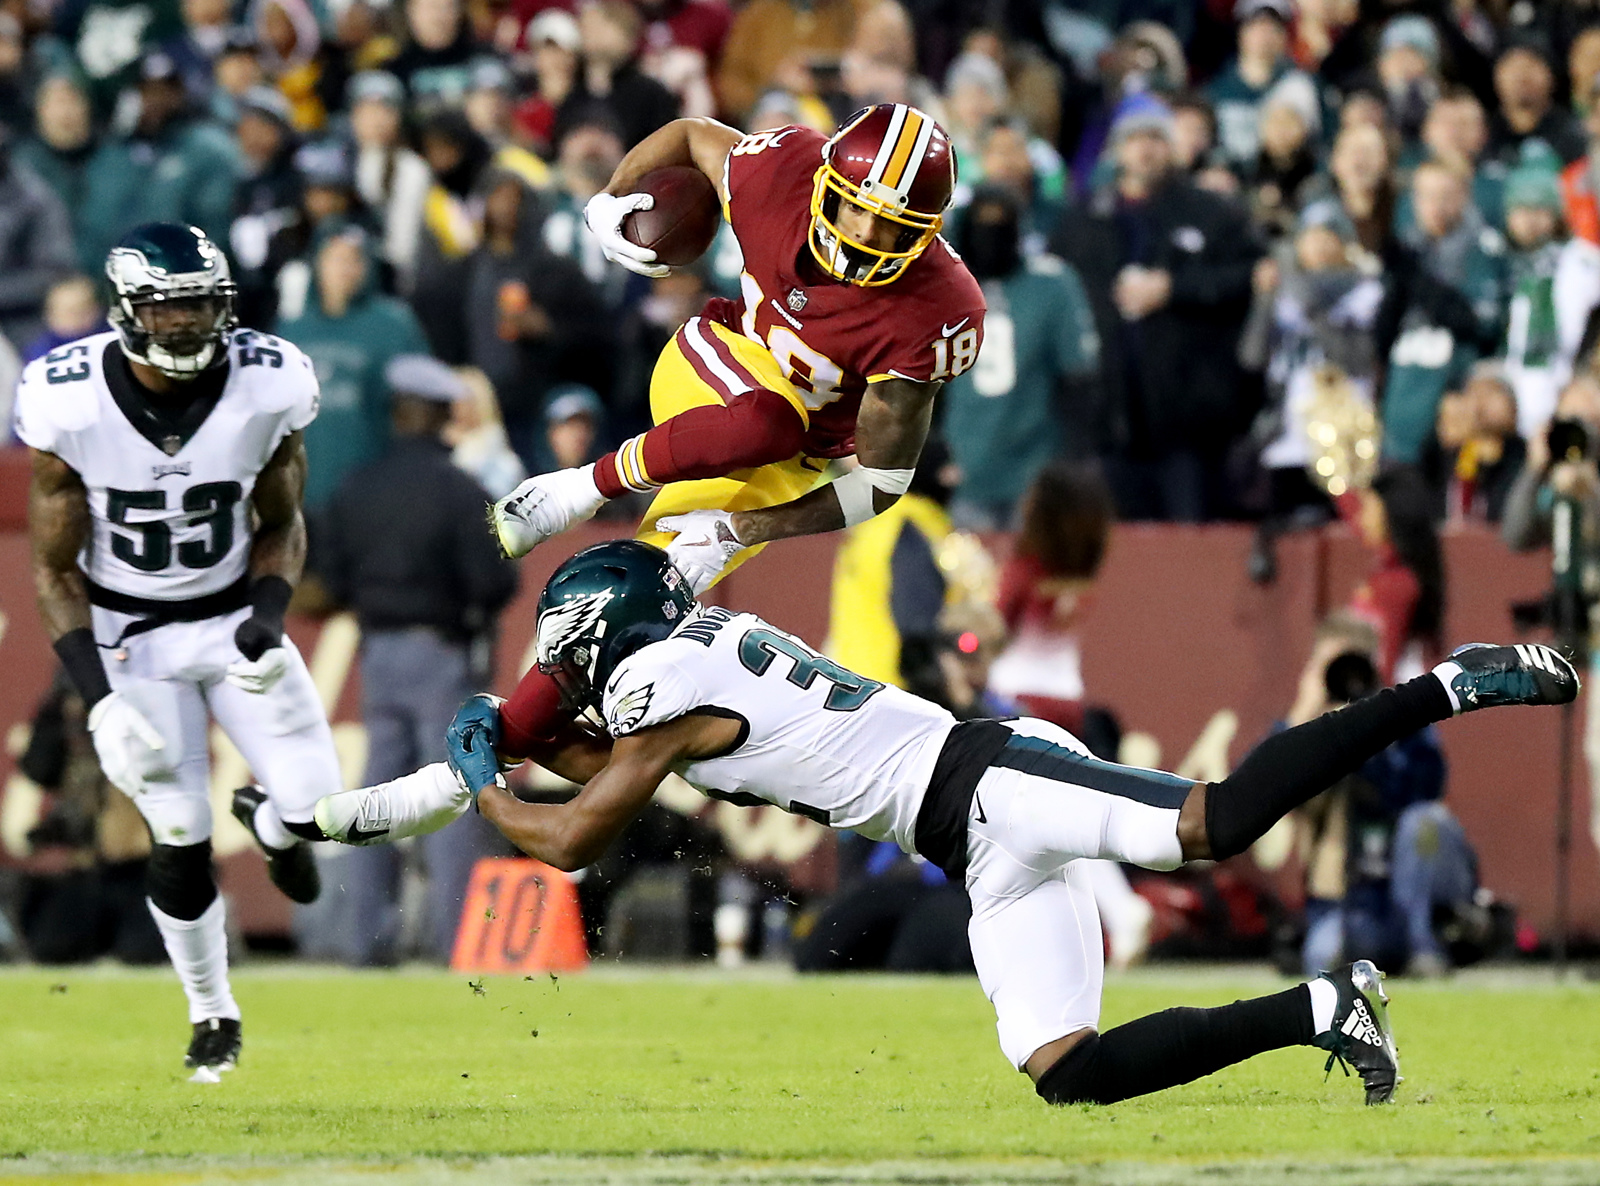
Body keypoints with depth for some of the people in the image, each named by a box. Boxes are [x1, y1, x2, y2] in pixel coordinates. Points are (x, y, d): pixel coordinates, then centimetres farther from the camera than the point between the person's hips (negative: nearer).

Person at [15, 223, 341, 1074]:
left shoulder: (266, 388, -17)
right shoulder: (69, 404, -21)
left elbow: (281, 525, 2)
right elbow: (56, 570, -10)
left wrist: (269, 616, -18)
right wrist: (99, 699, -19)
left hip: (235, 618, 2)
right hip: (129, 635, -2)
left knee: (314, 803, -13)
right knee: (178, 842, -7)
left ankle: (269, 823, 28)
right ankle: (211, 1012, 21)